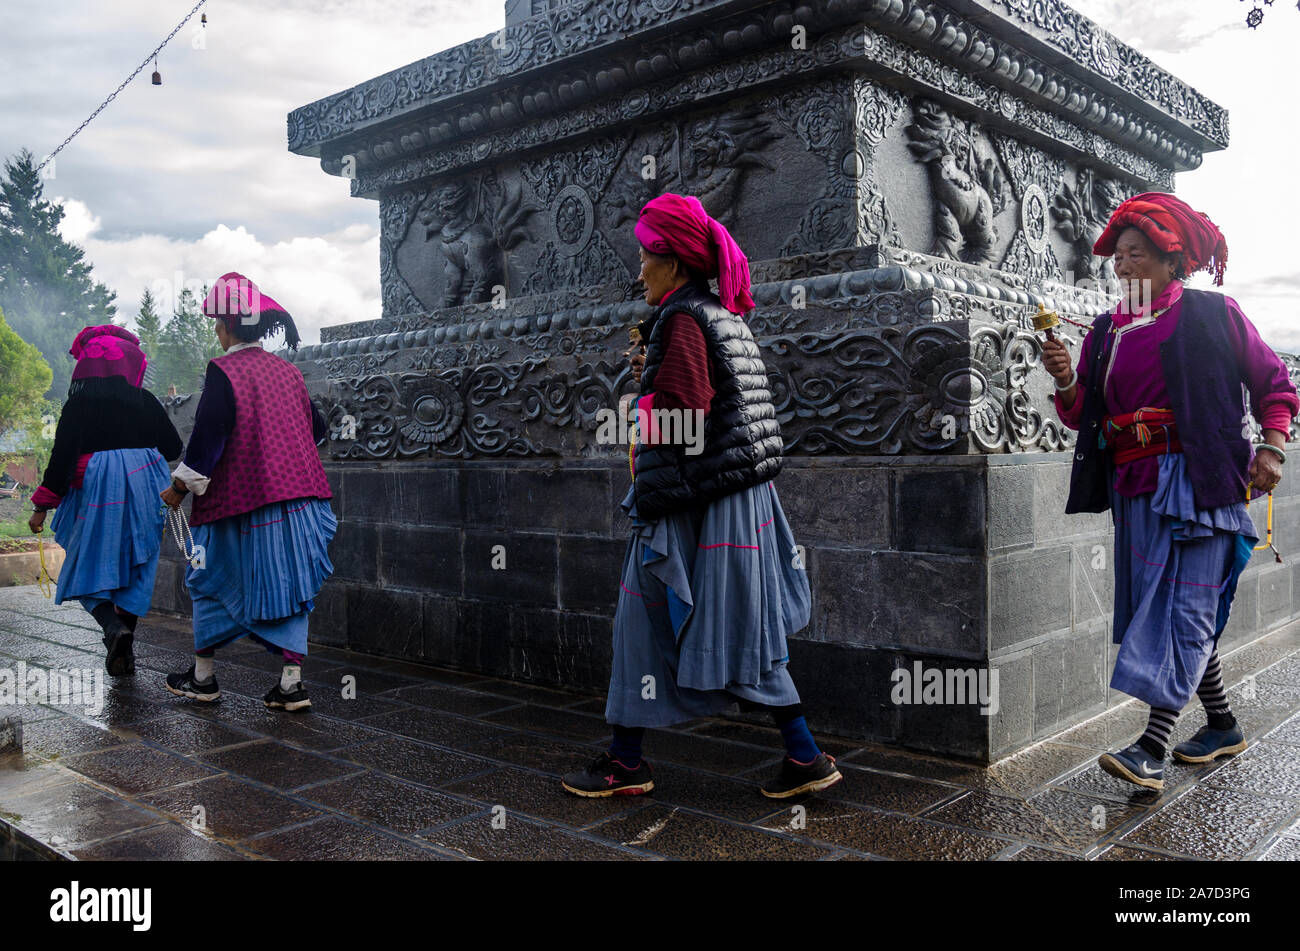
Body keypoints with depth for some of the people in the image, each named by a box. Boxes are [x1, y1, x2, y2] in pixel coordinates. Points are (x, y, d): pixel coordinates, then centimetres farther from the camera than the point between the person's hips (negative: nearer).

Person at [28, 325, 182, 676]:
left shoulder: (79, 403, -4)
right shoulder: (145, 401, 3)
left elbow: (62, 457, -7)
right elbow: (174, 447, 9)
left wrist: (41, 508, -1)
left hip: (96, 490, -3)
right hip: (143, 492, 3)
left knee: (88, 571, 9)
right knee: (135, 570, 12)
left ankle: (114, 626, -17)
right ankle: (124, 652, 12)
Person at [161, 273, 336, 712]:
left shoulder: (223, 372, -10)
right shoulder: (287, 371, 9)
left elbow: (208, 435, -15)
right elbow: (315, 427, 18)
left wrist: (181, 486, -5)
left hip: (242, 499, -5)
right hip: (297, 498, 5)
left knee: (212, 582, 14)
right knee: (288, 585, 8)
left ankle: (202, 676, 25)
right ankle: (292, 680, 1)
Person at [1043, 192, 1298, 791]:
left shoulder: (1212, 315, 2)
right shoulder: (1106, 332, 14)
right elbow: (1082, 415, 9)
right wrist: (1066, 381, -11)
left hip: (1196, 478, -6)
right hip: (1135, 486, 6)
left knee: (1184, 603, -12)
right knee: (1162, 605, 10)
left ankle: (1152, 748, -17)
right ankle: (1223, 726, 26)